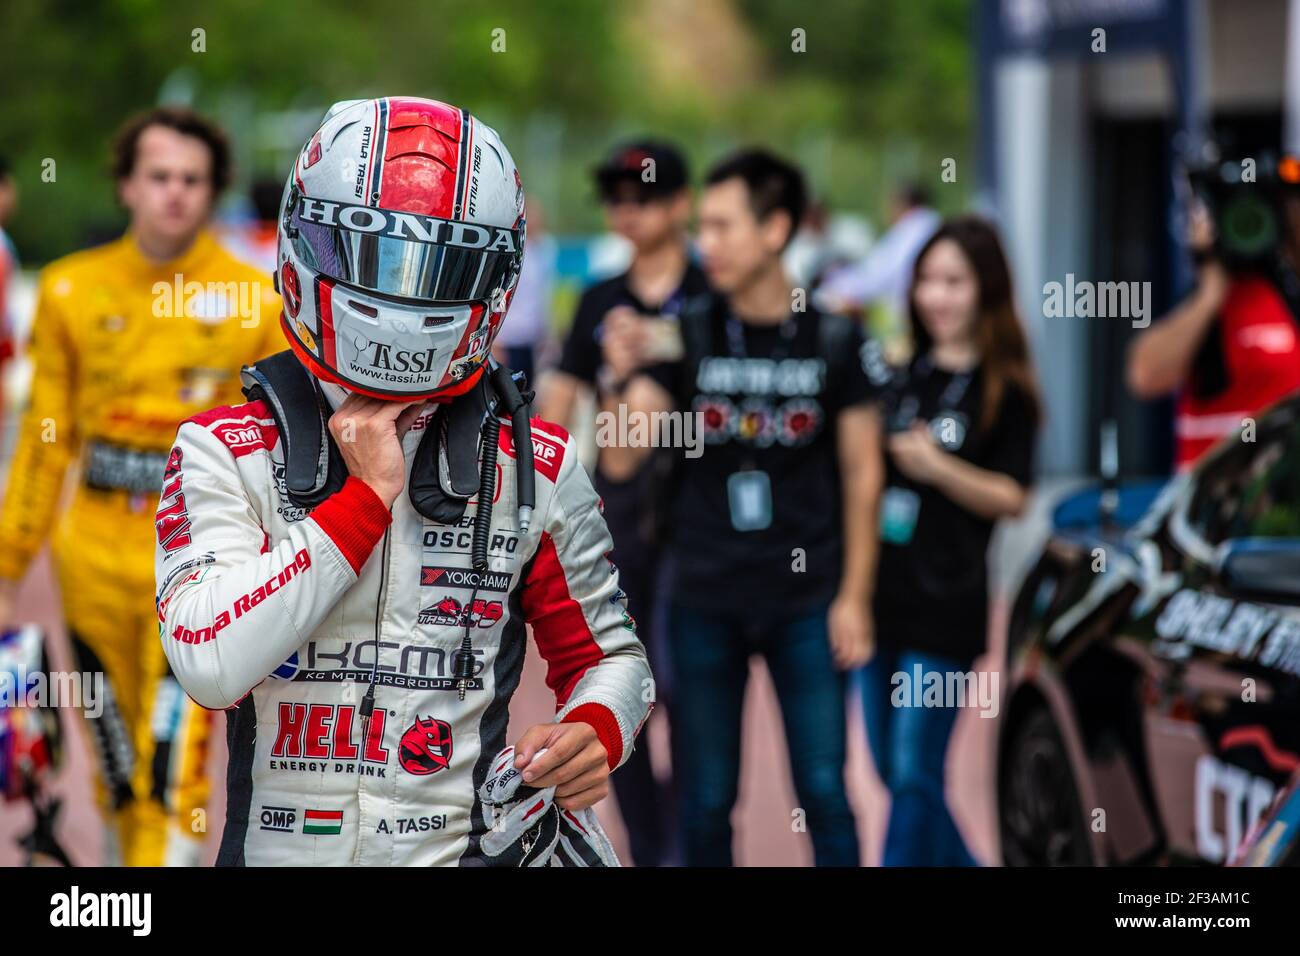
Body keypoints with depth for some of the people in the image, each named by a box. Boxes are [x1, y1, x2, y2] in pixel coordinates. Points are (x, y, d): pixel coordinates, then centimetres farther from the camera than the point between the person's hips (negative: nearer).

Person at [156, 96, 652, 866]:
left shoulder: (537, 468, 4)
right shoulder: (224, 451, -2)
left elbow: (607, 656, 13)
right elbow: (212, 666, -16)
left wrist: (595, 737, -9)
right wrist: (368, 496, -14)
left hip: (463, 846, -1)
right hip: (277, 846, 1)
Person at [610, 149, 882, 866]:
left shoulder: (832, 340, -1)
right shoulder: (687, 334, 0)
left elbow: (861, 470, 3)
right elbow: (622, 455, -6)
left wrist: (854, 596, 0)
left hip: (805, 601, -1)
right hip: (704, 600, 1)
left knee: (824, 794, -1)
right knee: (706, 804, 7)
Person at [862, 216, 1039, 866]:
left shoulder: (1004, 391, -3)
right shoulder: (898, 371, 12)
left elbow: (1011, 498, -7)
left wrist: (940, 469, -20)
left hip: (946, 603, -6)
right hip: (879, 591, 6)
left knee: (914, 774, -6)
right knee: (891, 770, 10)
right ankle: (961, 864, 27)